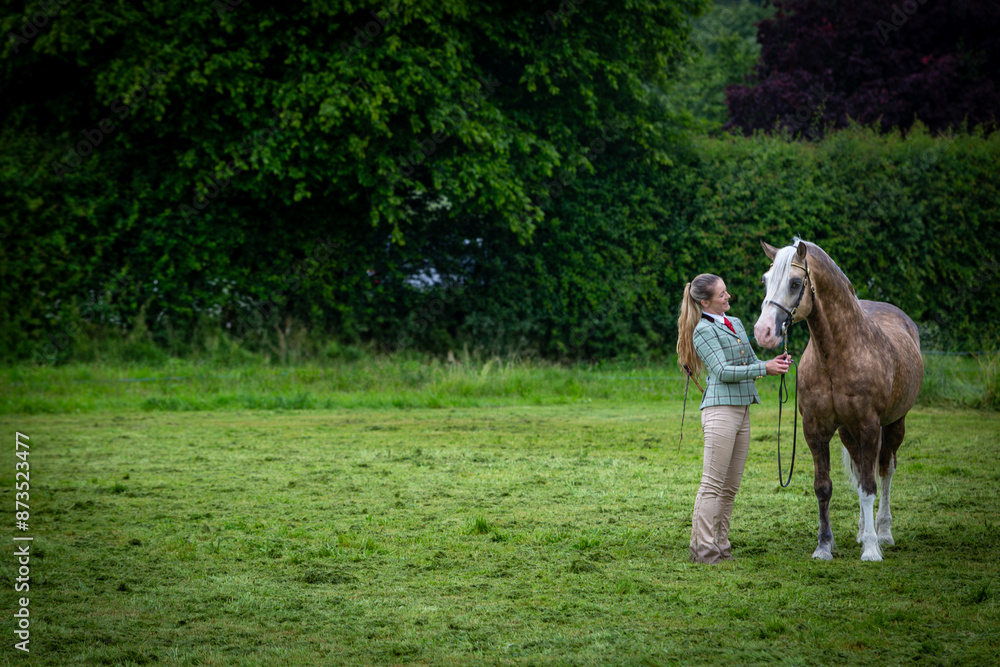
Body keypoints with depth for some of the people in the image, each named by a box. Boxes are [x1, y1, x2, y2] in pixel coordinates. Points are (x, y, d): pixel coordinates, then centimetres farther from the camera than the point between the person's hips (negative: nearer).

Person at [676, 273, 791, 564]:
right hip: (720, 409, -8)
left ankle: (720, 546, 12)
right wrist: (765, 369, -20)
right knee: (713, 484, -8)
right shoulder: (703, 330, -6)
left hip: (743, 409, 8)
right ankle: (703, 548, -7)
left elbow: (752, 362, 20)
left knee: (731, 486, 8)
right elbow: (722, 371, -14)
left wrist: (774, 363, -2)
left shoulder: (736, 324, 18)